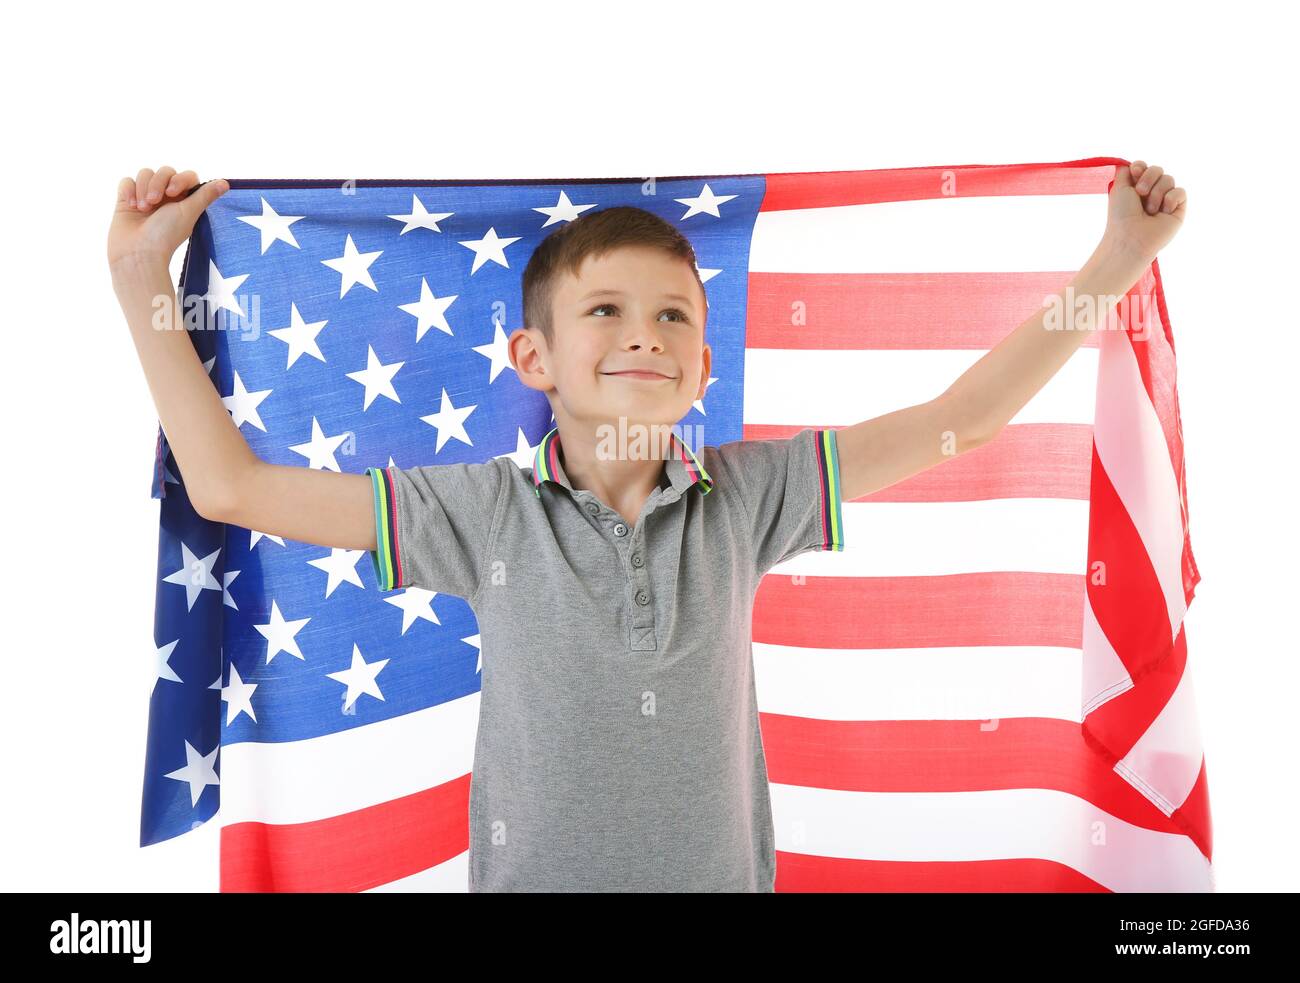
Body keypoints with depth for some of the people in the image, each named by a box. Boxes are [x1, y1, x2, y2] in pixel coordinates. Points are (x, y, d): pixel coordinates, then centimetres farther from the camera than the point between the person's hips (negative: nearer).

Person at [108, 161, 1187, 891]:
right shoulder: (486, 511, -8)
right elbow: (232, 485, -6)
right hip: (531, 877, -1)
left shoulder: (746, 496, -5)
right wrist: (143, 278, -5)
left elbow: (960, 417, -2)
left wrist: (1118, 258, -2)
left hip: (724, 875, 1)